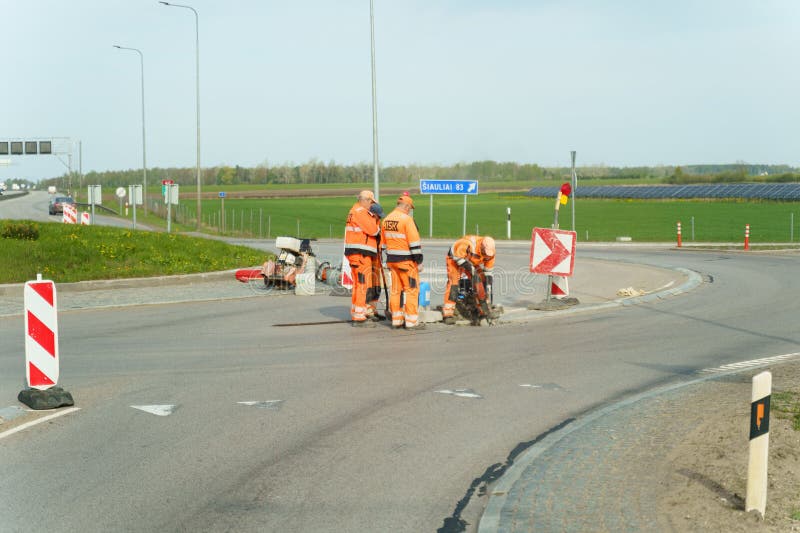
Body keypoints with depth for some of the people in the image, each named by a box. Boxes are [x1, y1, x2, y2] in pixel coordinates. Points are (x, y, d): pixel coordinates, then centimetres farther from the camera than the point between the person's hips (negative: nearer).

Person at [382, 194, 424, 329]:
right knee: (412, 289, -1)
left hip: (391, 259, 7)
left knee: (395, 289, 12)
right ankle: (411, 321, -1)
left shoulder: (387, 219, 9)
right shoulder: (406, 219, -15)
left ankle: (396, 320, 15)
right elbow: (414, 243, -17)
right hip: (406, 260, -7)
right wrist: (419, 261, -12)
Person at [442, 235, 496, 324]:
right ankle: (448, 313, -25)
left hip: (473, 263, 6)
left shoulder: (490, 252, -18)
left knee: (481, 281, -7)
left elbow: (489, 270, -9)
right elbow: (457, 257, -29)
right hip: (455, 259, -6)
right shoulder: (468, 243, -39)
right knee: (453, 282, -21)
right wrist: (469, 267, -32)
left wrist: (488, 287, -14)